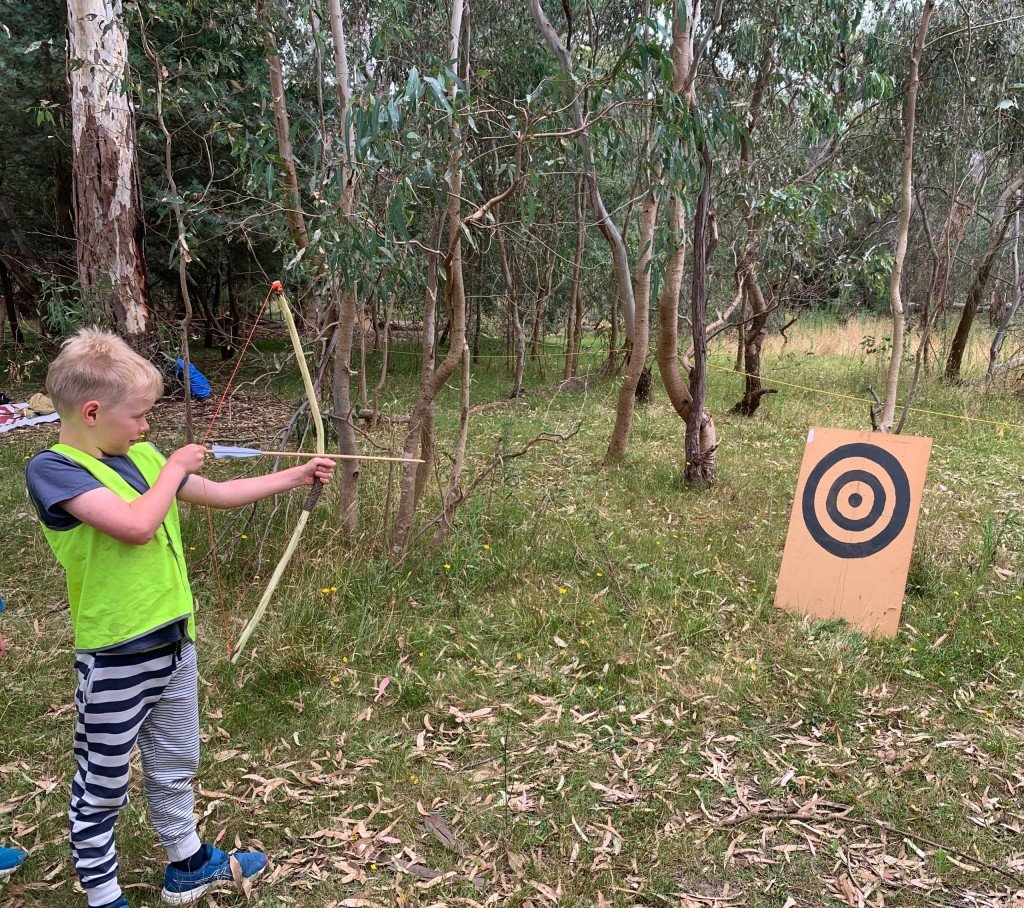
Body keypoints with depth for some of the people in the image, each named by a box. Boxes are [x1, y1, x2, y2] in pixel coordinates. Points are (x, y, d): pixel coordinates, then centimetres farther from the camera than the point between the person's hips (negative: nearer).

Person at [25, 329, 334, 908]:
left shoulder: (141, 456, 3)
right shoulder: (52, 470, -19)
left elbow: (218, 494, 13)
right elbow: (136, 524, -33)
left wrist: (295, 477, 10)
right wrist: (174, 469, -16)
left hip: (175, 641, 7)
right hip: (115, 659, -7)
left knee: (175, 768, 24)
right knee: (102, 789, 14)